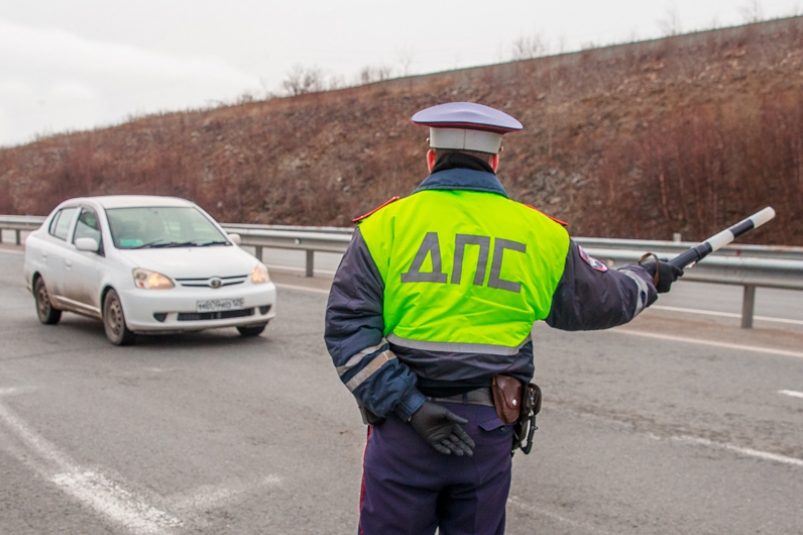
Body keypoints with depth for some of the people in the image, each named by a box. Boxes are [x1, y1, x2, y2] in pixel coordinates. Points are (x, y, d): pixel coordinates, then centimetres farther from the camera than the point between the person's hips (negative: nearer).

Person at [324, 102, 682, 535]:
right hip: (489, 434, 2)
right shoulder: (540, 235, 2)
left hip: (402, 435, -1)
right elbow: (601, 301, 16)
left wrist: (408, 405, -12)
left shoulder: (385, 225, -4)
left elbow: (347, 327, -11)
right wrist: (648, 279, 36)